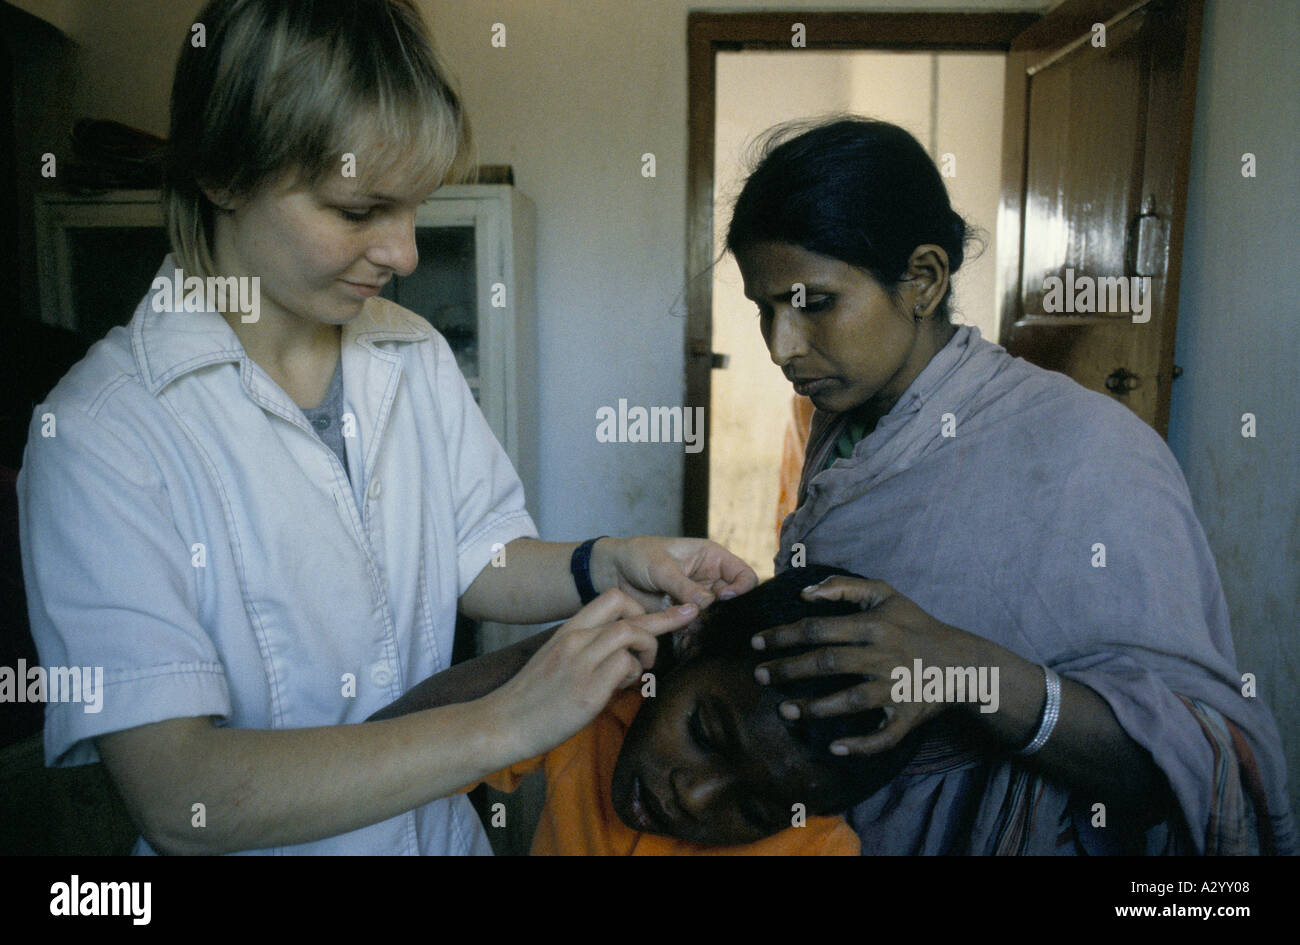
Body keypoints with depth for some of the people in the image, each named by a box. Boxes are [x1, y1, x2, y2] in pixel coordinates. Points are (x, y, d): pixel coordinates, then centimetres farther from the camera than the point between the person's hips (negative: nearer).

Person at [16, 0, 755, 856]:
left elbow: (476, 561, 1)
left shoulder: (417, 355, -4)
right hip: (259, 846, -4)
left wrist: (605, 567, -17)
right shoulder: (96, 436, -23)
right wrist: (504, 723, -31)